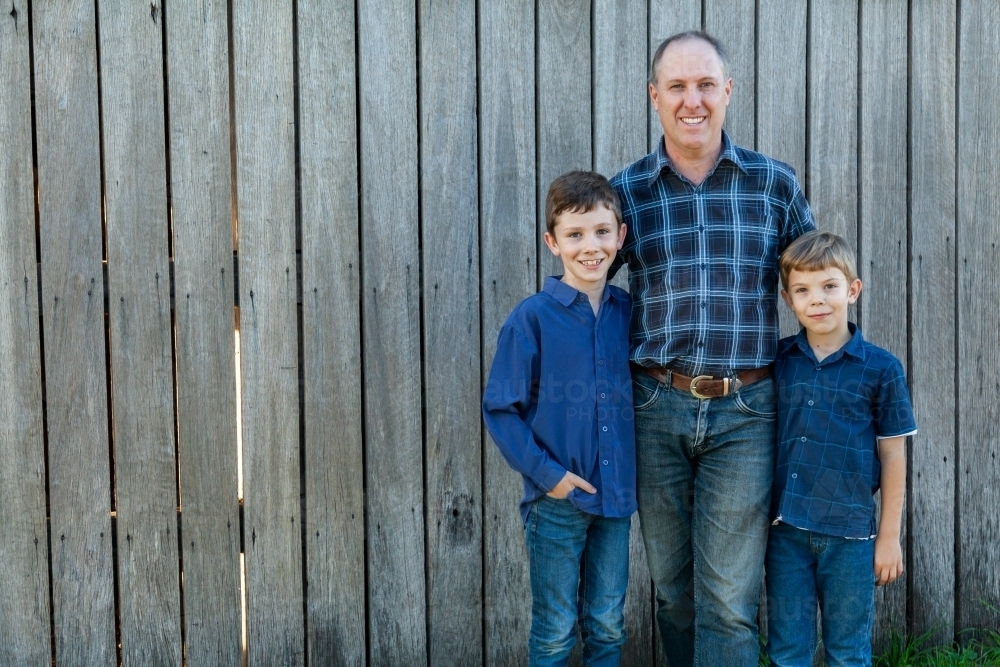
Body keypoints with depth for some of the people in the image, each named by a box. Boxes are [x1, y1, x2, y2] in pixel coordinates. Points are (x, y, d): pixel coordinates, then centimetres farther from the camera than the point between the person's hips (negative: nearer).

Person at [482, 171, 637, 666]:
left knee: (608, 627, 16)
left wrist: (637, 469, 2)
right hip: (556, 498, -4)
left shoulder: (627, 310, 2)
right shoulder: (532, 318, -11)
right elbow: (500, 408, -9)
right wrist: (545, 473, -14)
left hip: (616, 495, 4)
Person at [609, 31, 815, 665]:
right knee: (672, 585, 14)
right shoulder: (627, 192, 3)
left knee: (729, 597, -1)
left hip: (745, 411, -1)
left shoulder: (775, 184, 3)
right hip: (657, 406, 1)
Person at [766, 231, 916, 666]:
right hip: (785, 530, 2)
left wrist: (889, 537, 1)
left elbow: (892, 456, -1)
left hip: (849, 533, -2)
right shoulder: (776, 361, 1)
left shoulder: (880, 369, -5)